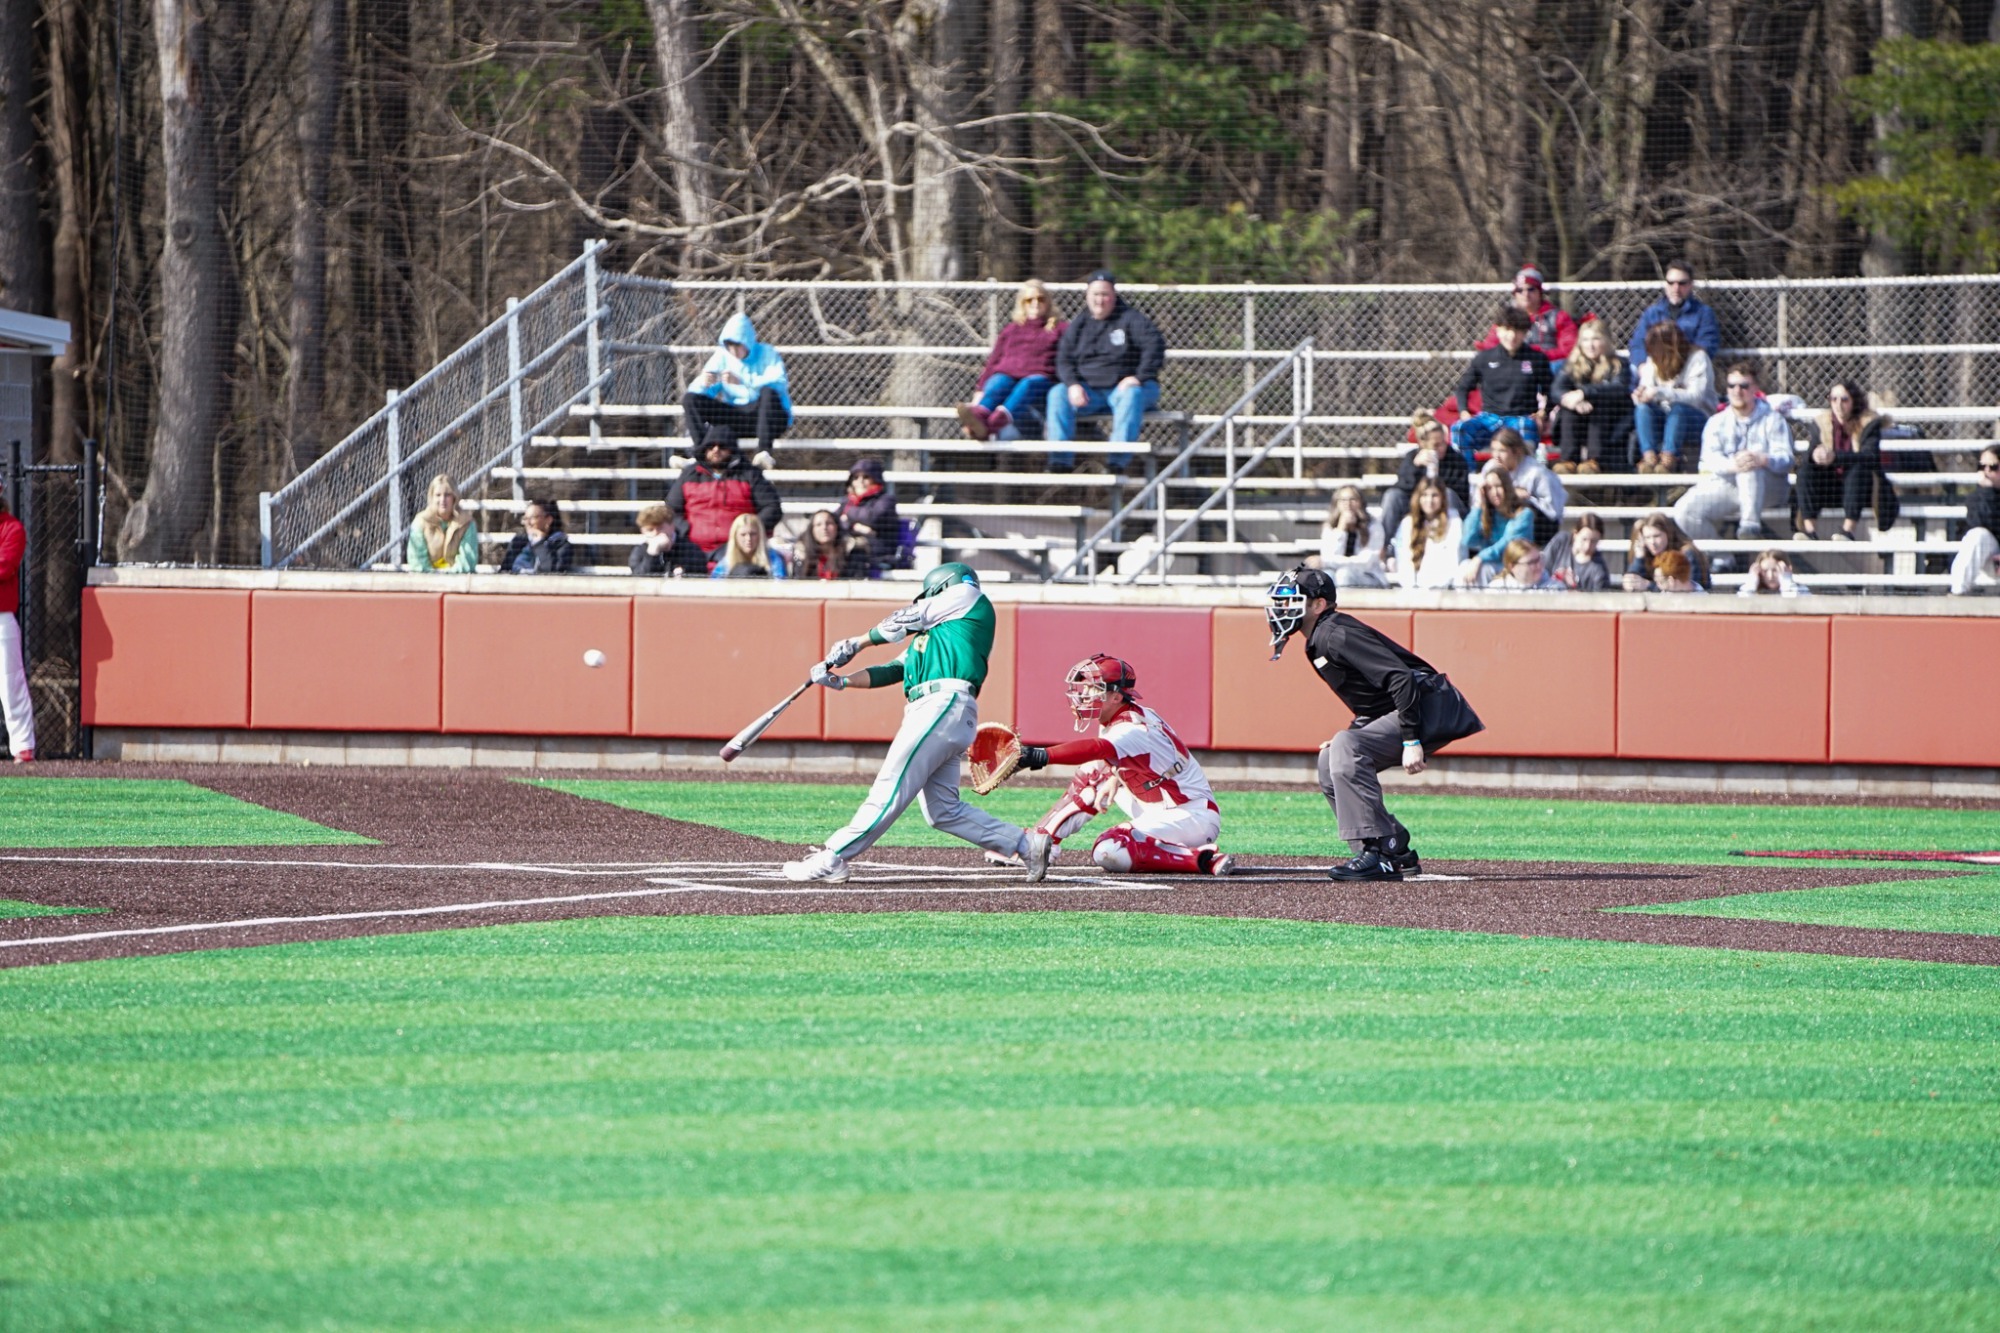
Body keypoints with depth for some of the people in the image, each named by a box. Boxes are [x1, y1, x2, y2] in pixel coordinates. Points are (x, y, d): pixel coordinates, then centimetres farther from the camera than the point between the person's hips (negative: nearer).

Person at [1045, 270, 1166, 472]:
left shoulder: (1130, 318, 0)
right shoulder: (1078, 326, 14)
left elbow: (1154, 344, -12)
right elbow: (1064, 360, 7)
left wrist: (1139, 377, -23)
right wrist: (1073, 385, -14)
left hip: (1125, 386, -4)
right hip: (1089, 389, 4)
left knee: (1132, 395, -38)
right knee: (1057, 394, -19)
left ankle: (1118, 460, -49)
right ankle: (1060, 459, -27)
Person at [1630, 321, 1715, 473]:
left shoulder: (1698, 358, -10)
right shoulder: (1653, 360, 5)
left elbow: (1695, 395, -21)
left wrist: (1661, 393, -34)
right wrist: (1640, 395, -27)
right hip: (1664, 416, 4)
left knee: (1677, 409, -37)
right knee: (1642, 408, -27)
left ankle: (1668, 459, -47)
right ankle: (1649, 457, -45)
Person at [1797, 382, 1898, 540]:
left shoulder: (1868, 423, -8)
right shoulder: (1820, 422, 2)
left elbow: (1871, 456, -25)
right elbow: (1806, 455, -8)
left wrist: (1836, 457, -41)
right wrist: (1814, 455, -36)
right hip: (1832, 488, 3)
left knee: (1859, 467, -33)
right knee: (1806, 466, -20)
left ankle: (1848, 530, -41)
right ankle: (1809, 528, -32)